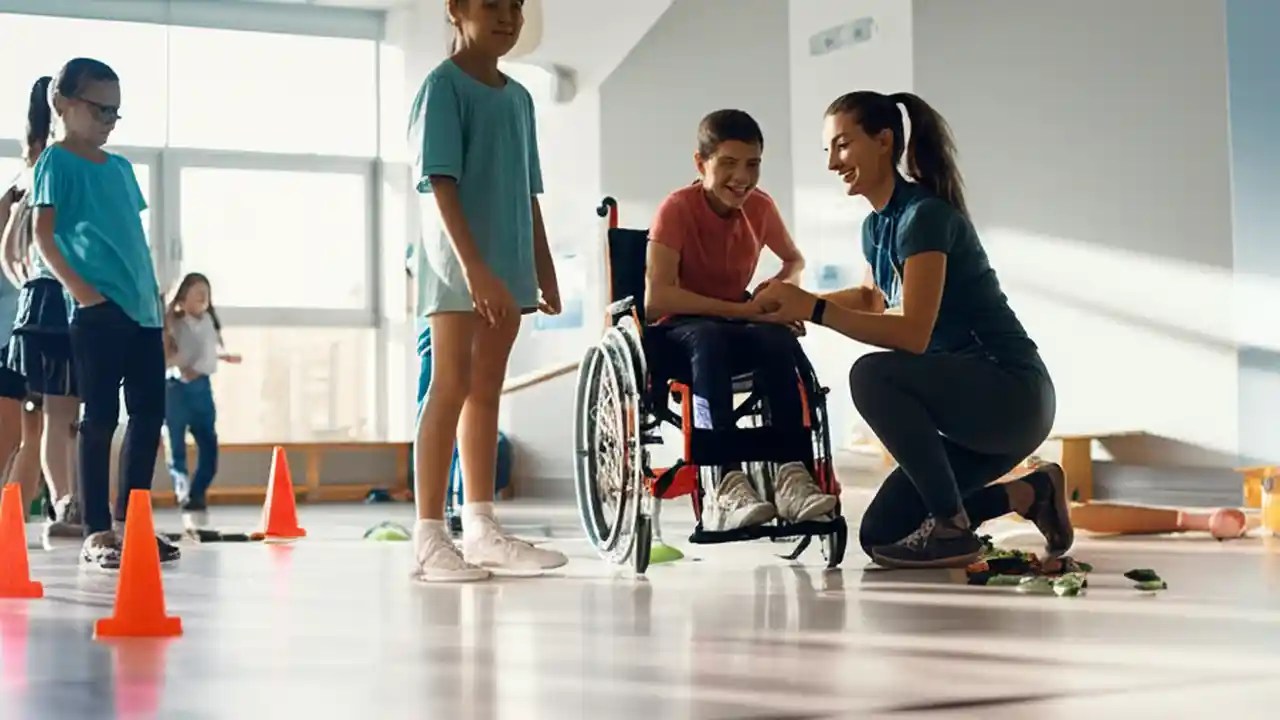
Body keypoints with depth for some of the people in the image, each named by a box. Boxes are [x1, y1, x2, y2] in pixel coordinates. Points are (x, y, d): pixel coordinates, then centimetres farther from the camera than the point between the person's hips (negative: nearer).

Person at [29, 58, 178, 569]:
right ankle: (96, 532, 2)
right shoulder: (57, 162, -1)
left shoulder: (120, 167, 20)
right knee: (101, 418, -4)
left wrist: (154, 291, 15)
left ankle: (127, 521, 15)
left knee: (149, 412, 6)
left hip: (142, 309, 7)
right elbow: (43, 234, -8)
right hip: (97, 311, -7)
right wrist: (78, 289, -16)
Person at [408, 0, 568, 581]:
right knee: (452, 387, -9)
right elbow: (441, 183, -16)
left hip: (509, 264, 7)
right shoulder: (443, 86, -7)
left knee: (486, 392, 9)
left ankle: (481, 528, 13)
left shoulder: (519, 97, 16)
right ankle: (429, 538, -8)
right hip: (458, 262, -7)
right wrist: (474, 266, -25)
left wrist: (544, 272, 15)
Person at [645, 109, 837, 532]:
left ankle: (790, 474, -33)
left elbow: (794, 260, 20)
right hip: (678, 328, -4)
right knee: (710, 340, -39)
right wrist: (739, 310, -27)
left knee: (779, 339, -30)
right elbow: (657, 298, -24)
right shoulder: (677, 208, -15)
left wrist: (781, 289, -5)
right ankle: (725, 487, -48)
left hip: (735, 321, 4)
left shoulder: (760, 207, -1)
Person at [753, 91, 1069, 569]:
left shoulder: (925, 215, -18)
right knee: (879, 535, 5)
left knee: (873, 376, -31)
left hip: (1013, 392, -9)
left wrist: (814, 309, -29)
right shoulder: (876, 226, 7)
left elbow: (913, 334, -28)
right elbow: (873, 297, 26)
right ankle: (1031, 493, 17)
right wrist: (797, 302, 11)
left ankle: (952, 528, -17)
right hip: (969, 397, 9)